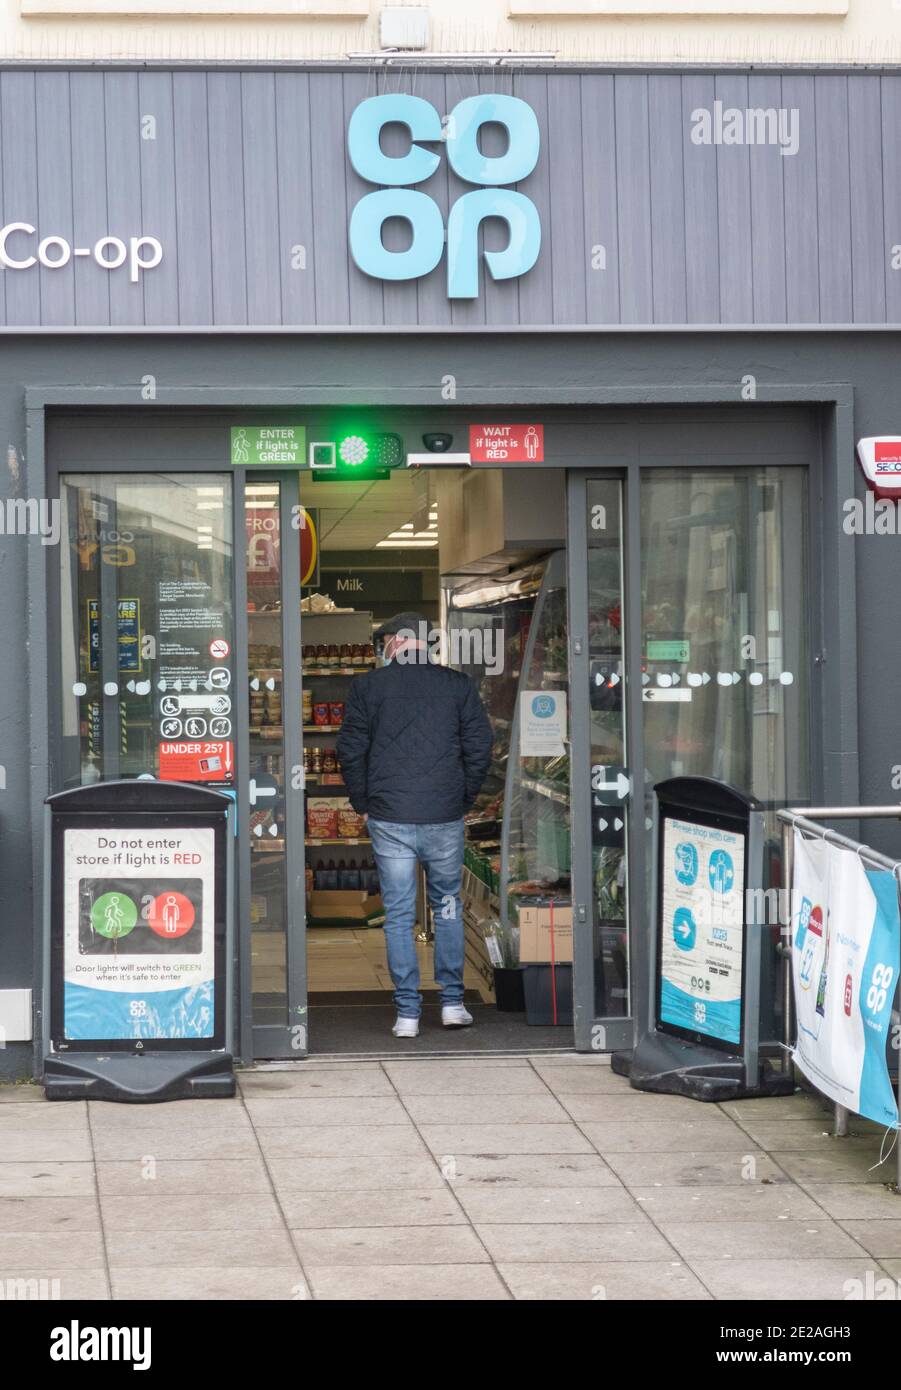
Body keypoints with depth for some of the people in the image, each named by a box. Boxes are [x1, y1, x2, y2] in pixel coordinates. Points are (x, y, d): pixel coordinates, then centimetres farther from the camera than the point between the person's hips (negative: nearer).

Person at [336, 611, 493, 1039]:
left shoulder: (367, 686, 0)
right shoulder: (458, 685, 3)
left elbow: (350, 752, 0)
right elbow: (479, 749, 3)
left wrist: (363, 804, 11)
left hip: (388, 818, -1)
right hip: (445, 819, 1)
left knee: (398, 915, 4)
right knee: (448, 907, 16)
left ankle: (407, 1013, 3)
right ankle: (452, 1003, 15)